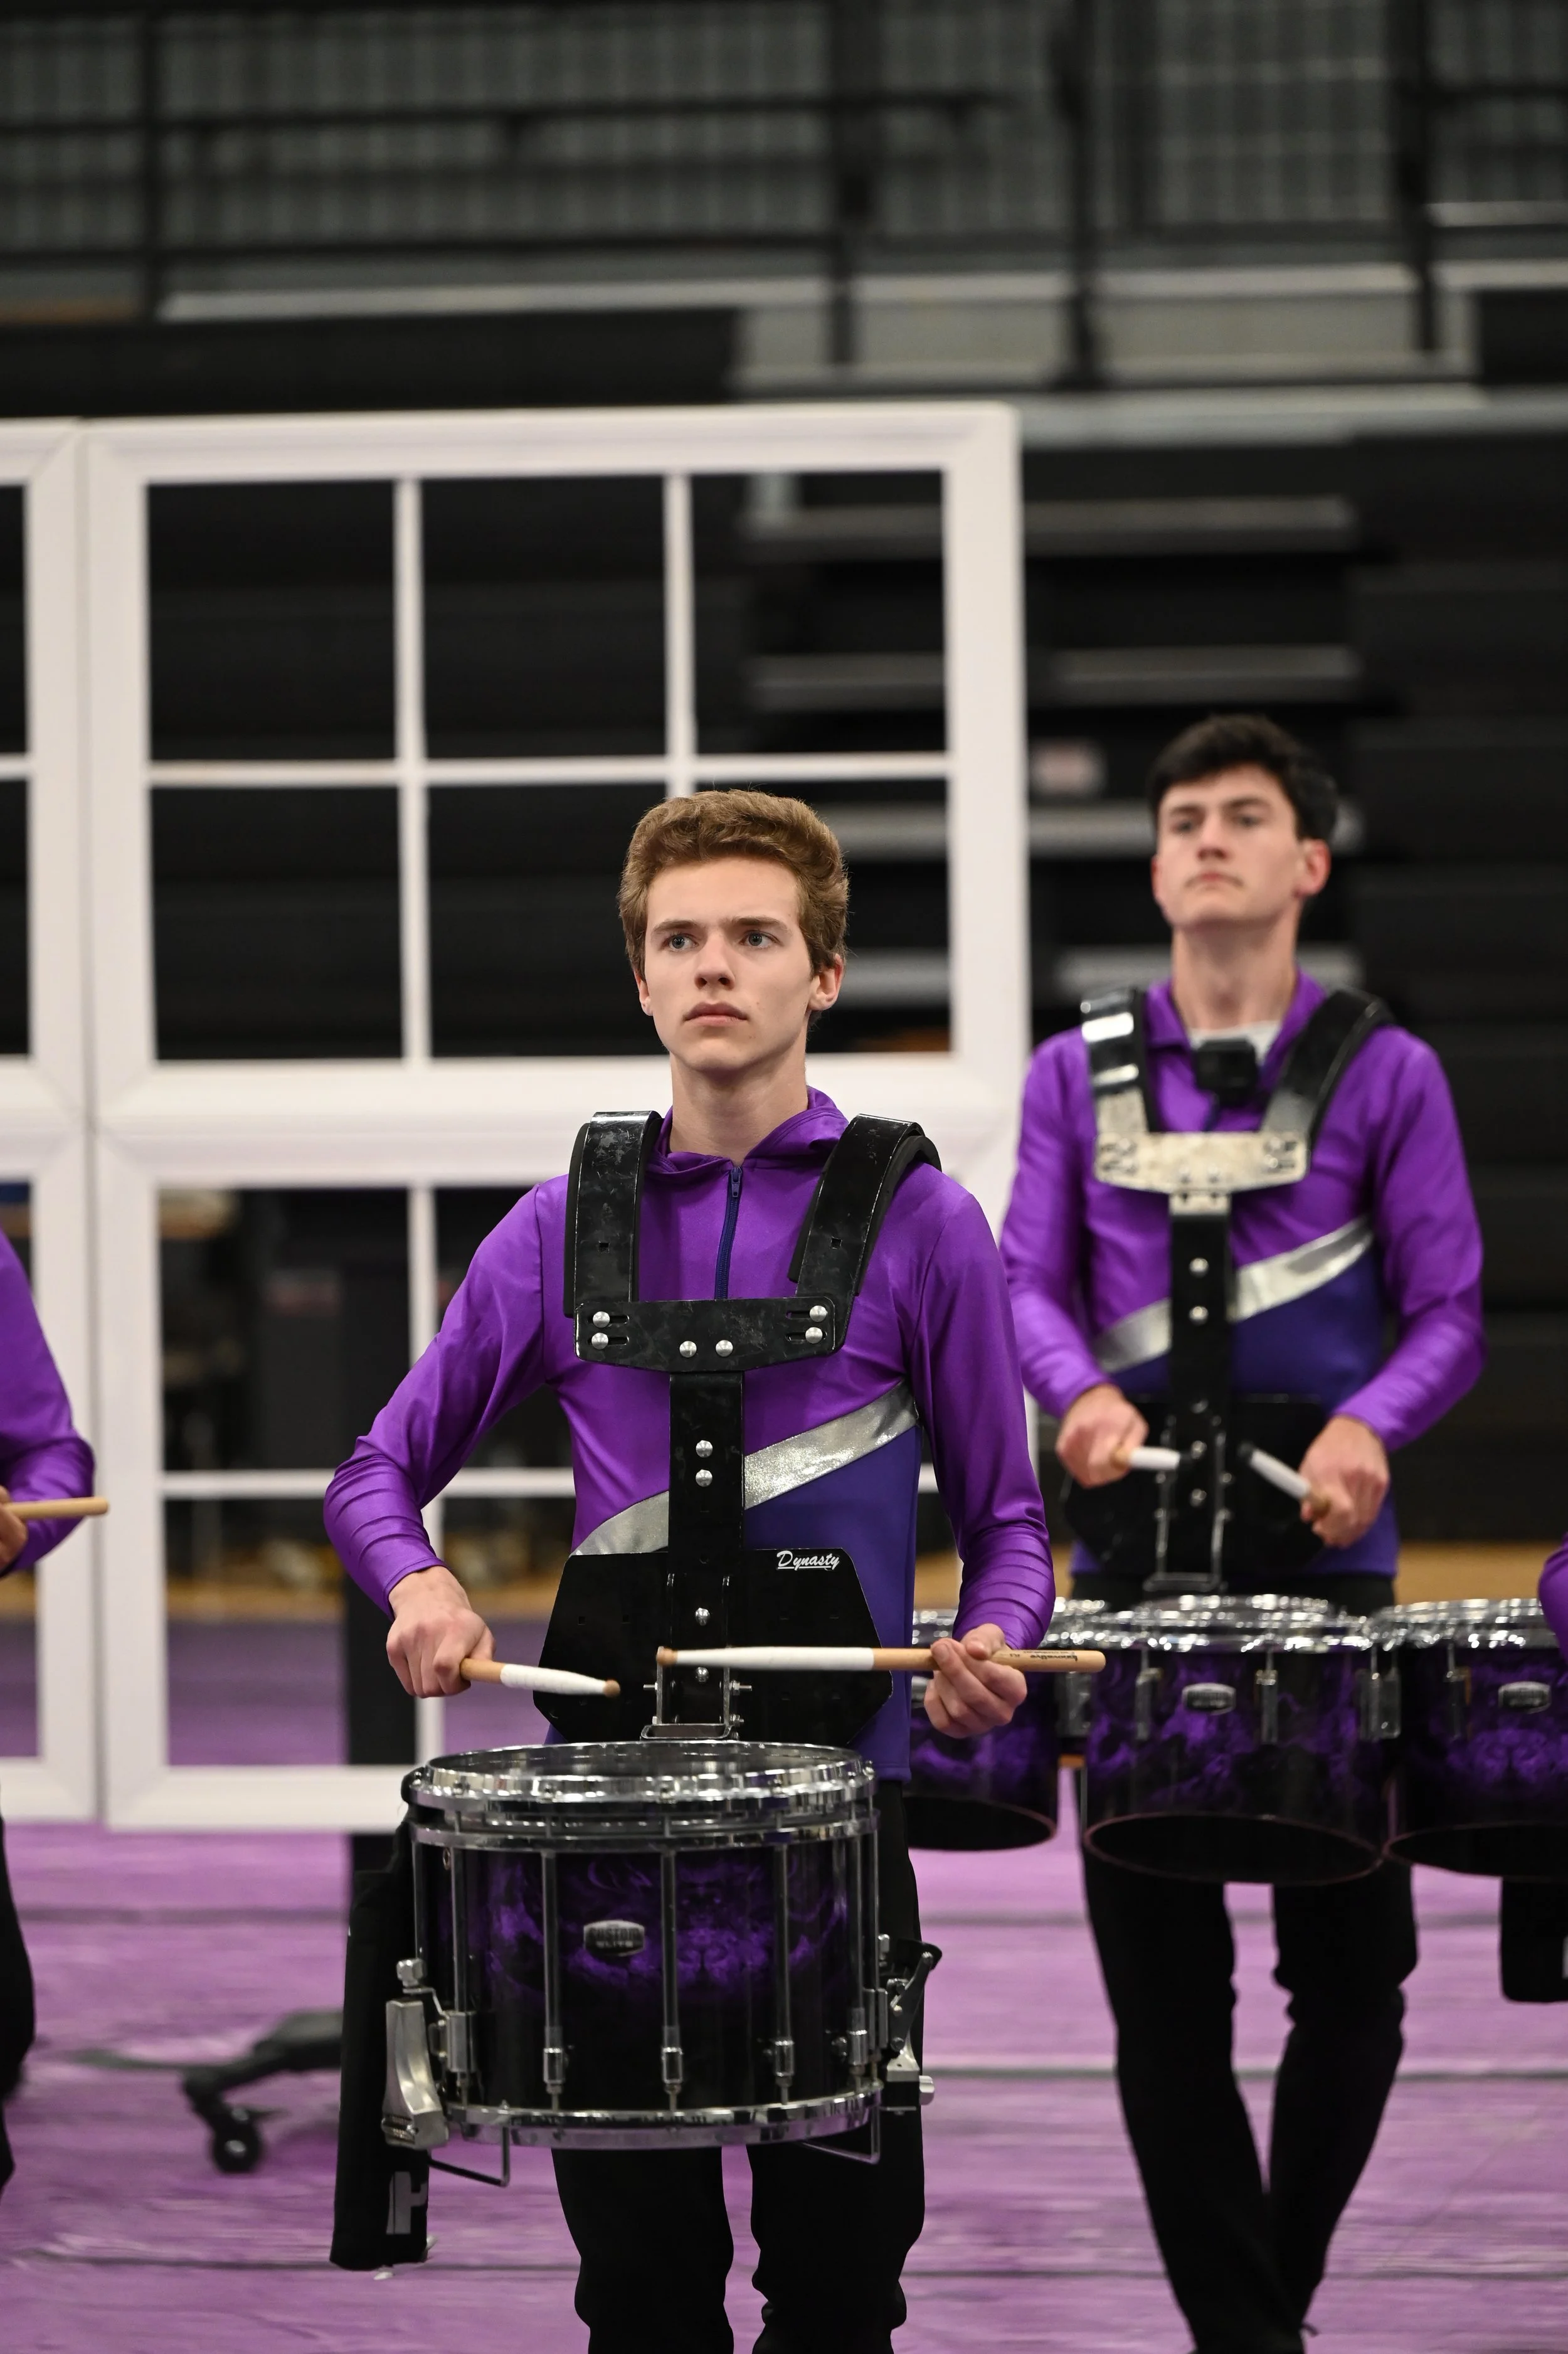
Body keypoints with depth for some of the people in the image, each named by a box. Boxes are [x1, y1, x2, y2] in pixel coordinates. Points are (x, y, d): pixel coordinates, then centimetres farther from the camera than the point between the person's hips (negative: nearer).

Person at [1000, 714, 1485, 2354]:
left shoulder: (1383, 1074, 4)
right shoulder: (1078, 1074, 10)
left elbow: (1447, 1313, 1)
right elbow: (1027, 1281, 4)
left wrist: (1367, 1427, -19)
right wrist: (1081, 1393, -17)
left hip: (1324, 1551, -1)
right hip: (1135, 1553, 1)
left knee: (1353, 1967, 1)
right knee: (1160, 1982, 0)